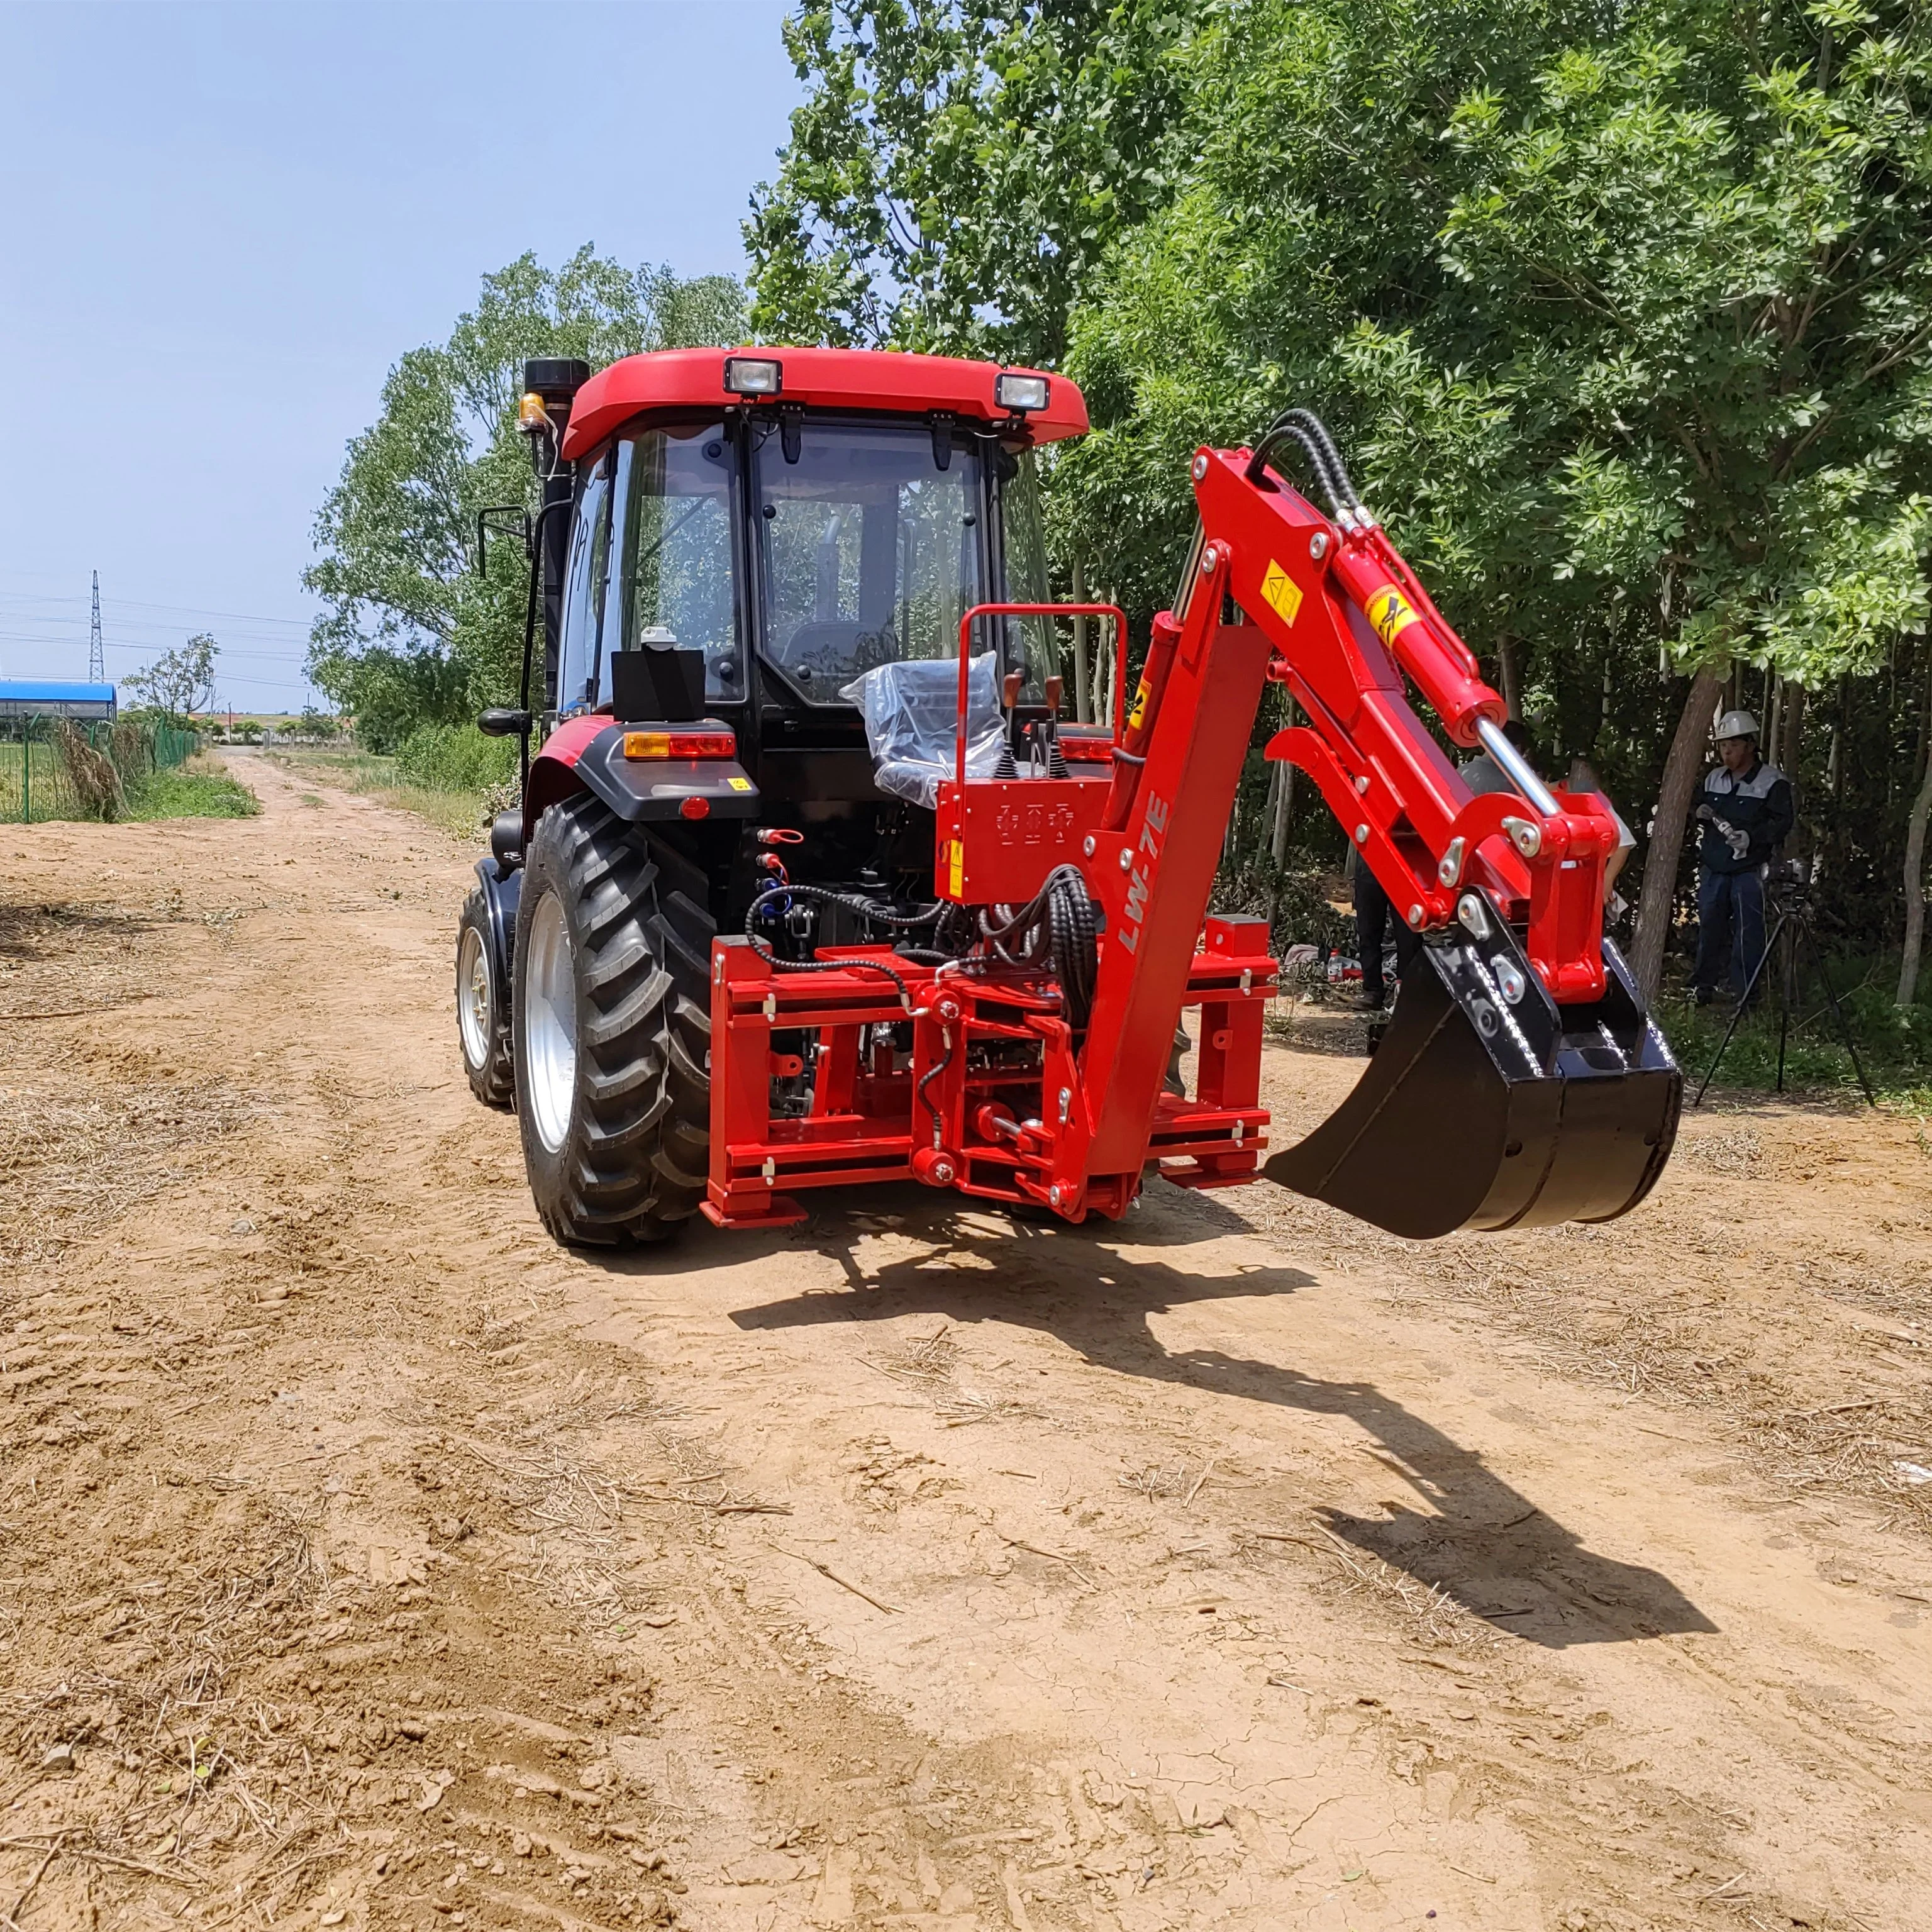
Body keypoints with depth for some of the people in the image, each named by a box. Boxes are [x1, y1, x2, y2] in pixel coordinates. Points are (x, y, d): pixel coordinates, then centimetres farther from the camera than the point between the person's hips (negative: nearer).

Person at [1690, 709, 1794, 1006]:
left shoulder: (1772, 781, -4)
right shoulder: (1713, 778, 13)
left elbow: (1784, 820, -8)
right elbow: (1696, 804, 27)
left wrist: (1752, 837, -21)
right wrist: (1700, 813, 3)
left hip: (1749, 870, -5)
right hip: (1713, 868, 5)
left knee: (1747, 931, -6)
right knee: (1710, 927, 10)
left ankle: (1744, 994, 0)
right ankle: (1703, 986, 20)